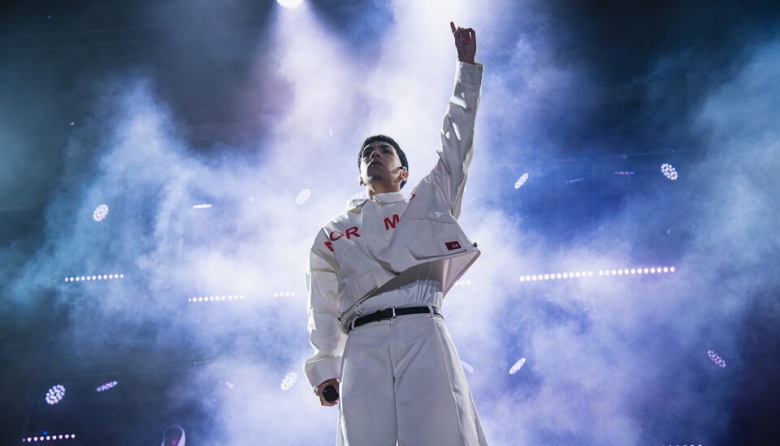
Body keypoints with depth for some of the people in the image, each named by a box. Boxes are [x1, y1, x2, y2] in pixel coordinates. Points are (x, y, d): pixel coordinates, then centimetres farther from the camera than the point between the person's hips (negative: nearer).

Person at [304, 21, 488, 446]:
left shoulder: (427, 202, 25)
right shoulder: (333, 233, 26)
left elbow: (457, 142, 23)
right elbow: (324, 310, 22)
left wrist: (467, 65, 23)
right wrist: (325, 368, 10)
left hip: (422, 333, -1)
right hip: (362, 344, 1)